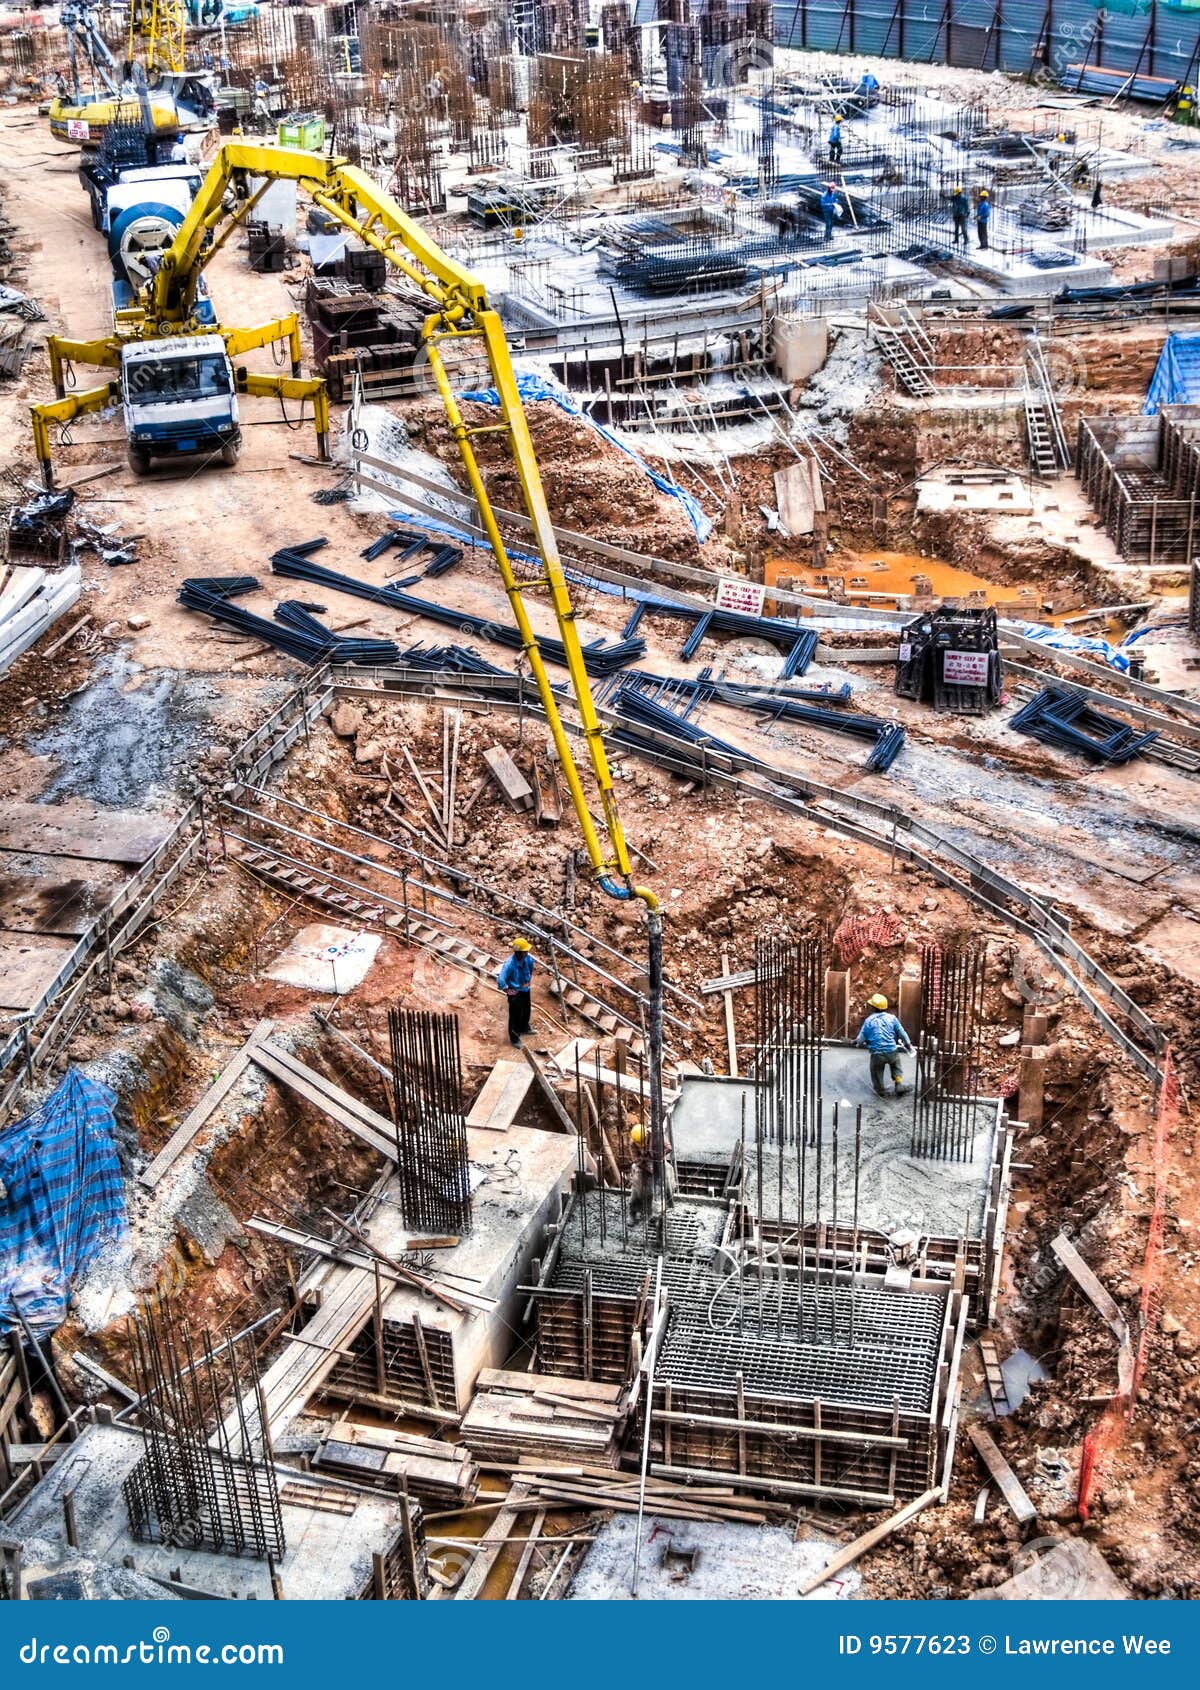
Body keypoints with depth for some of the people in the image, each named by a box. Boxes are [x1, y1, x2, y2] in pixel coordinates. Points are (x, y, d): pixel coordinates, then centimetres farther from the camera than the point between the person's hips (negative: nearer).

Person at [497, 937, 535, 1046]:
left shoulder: (527, 958, -14)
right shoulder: (510, 964, -35)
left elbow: (531, 965, 13)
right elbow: (501, 979, -37)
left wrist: (531, 977, 12)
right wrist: (507, 990, -26)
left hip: (525, 989, 7)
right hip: (515, 992, -7)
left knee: (526, 1011, 28)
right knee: (515, 1015, 8)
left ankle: (524, 1028, 55)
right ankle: (514, 1038, 26)